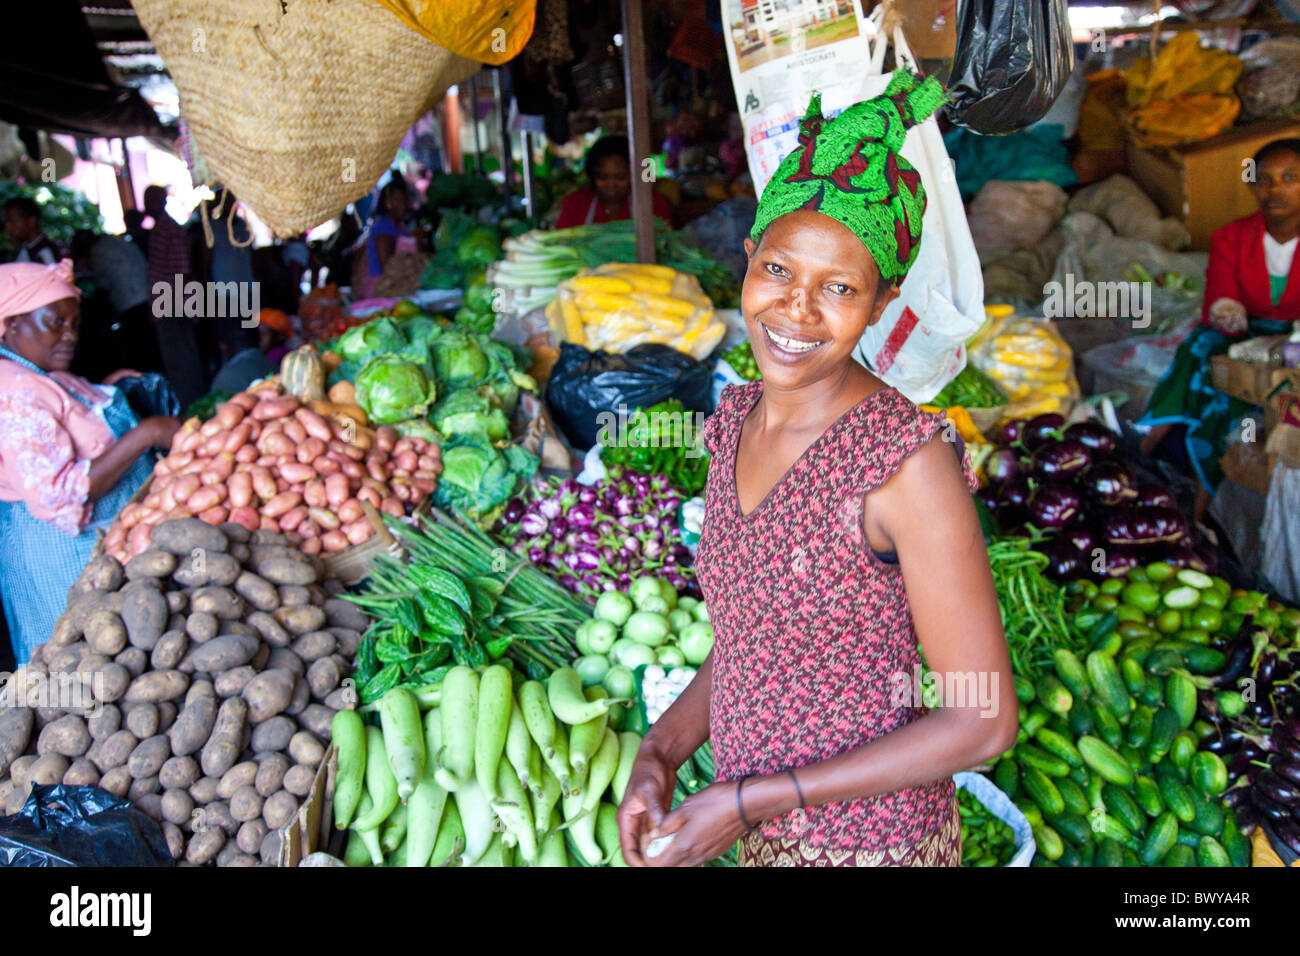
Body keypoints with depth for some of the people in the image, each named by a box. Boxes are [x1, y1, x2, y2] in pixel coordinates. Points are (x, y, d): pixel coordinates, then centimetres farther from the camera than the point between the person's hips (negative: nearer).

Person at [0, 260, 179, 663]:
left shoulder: (39, 377, 10)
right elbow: (61, 495, -29)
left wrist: (100, 395, 12)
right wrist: (145, 434, -29)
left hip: (103, 539, 10)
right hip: (63, 552, -10)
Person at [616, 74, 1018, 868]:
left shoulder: (909, 460, -25)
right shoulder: (738, 420, -5)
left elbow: (985, 720, -20)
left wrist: (748, 803, -19)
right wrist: (662, 753, -7)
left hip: (871, 840, -6)